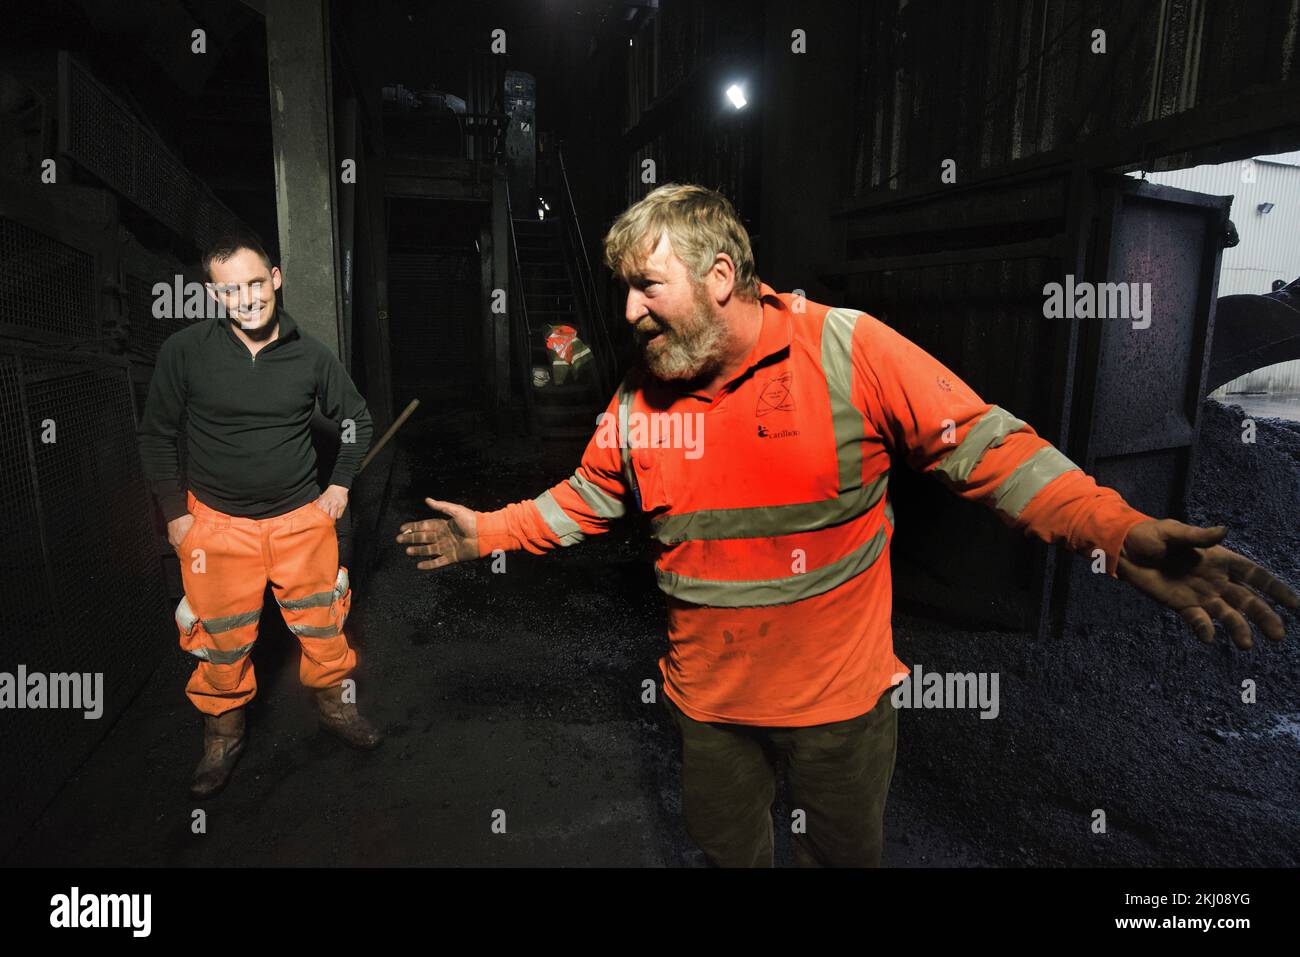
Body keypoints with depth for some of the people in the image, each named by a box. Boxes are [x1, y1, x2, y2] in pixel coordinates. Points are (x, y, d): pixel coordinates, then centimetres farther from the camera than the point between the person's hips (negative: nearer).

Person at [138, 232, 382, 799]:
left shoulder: (309, 353, -4)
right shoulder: (185, 351, -9)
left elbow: (356, 419, 11)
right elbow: (157, 436, 2)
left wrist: (341, 483, 5)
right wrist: (174, 513, 0)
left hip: (302, 519, 1)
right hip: (217, 524, -1)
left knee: (323, 627, 11)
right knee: (223, 642, 10)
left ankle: (336, 708, 35)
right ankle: (224, 737, 34)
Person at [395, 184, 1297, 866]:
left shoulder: (848, 349, -18)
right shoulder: (639, 396, -3)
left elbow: (985, 443, -18)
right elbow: (586, 498, 9)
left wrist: (1122, 533, -29)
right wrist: (490, 532, 7)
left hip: (840, 688, -3)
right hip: (707, 693, 4)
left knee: (846, 848, 23)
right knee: (727, 847, 25)